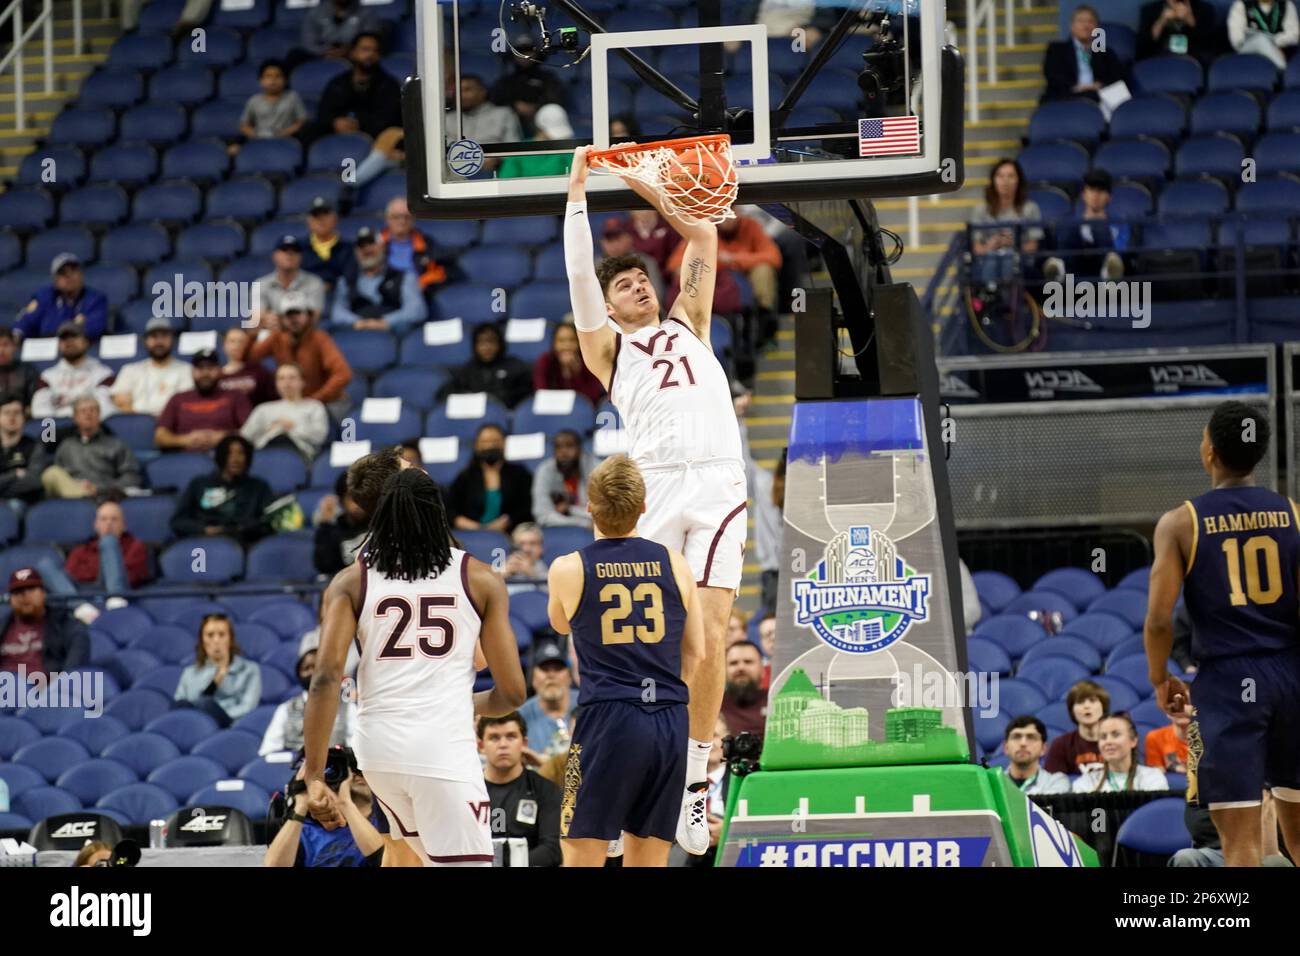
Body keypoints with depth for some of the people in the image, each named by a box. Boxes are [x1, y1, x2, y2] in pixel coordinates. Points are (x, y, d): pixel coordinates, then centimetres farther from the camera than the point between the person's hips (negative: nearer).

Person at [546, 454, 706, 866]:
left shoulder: (568, 570, 0)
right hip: (670, 724, 3)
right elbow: (695, 654, 12)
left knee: (582, 856, 0)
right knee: (648, 862, 9)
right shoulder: (675, 565, 6)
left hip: (607, 722, -3)